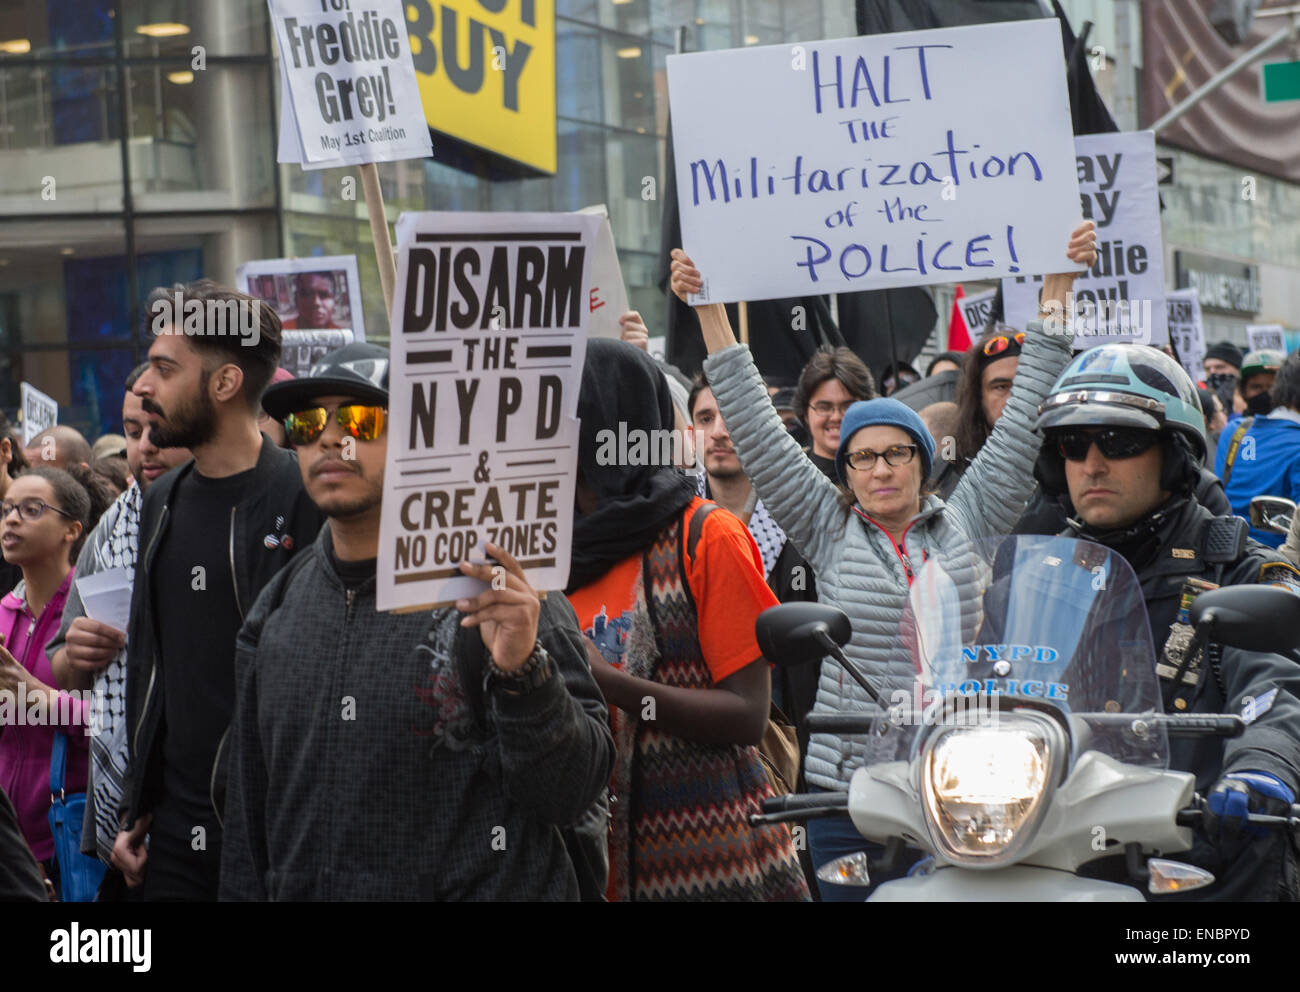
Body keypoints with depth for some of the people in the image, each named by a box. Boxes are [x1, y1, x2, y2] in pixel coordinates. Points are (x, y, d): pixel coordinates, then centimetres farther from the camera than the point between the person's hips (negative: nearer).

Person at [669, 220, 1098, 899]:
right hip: (848, 791, 0)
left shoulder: (967, 523, 8)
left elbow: (1023, 425, 7)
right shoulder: (828, 529, 7)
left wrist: (1055, 296, 4)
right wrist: (710, 313, 0)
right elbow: (757, 433, 3)